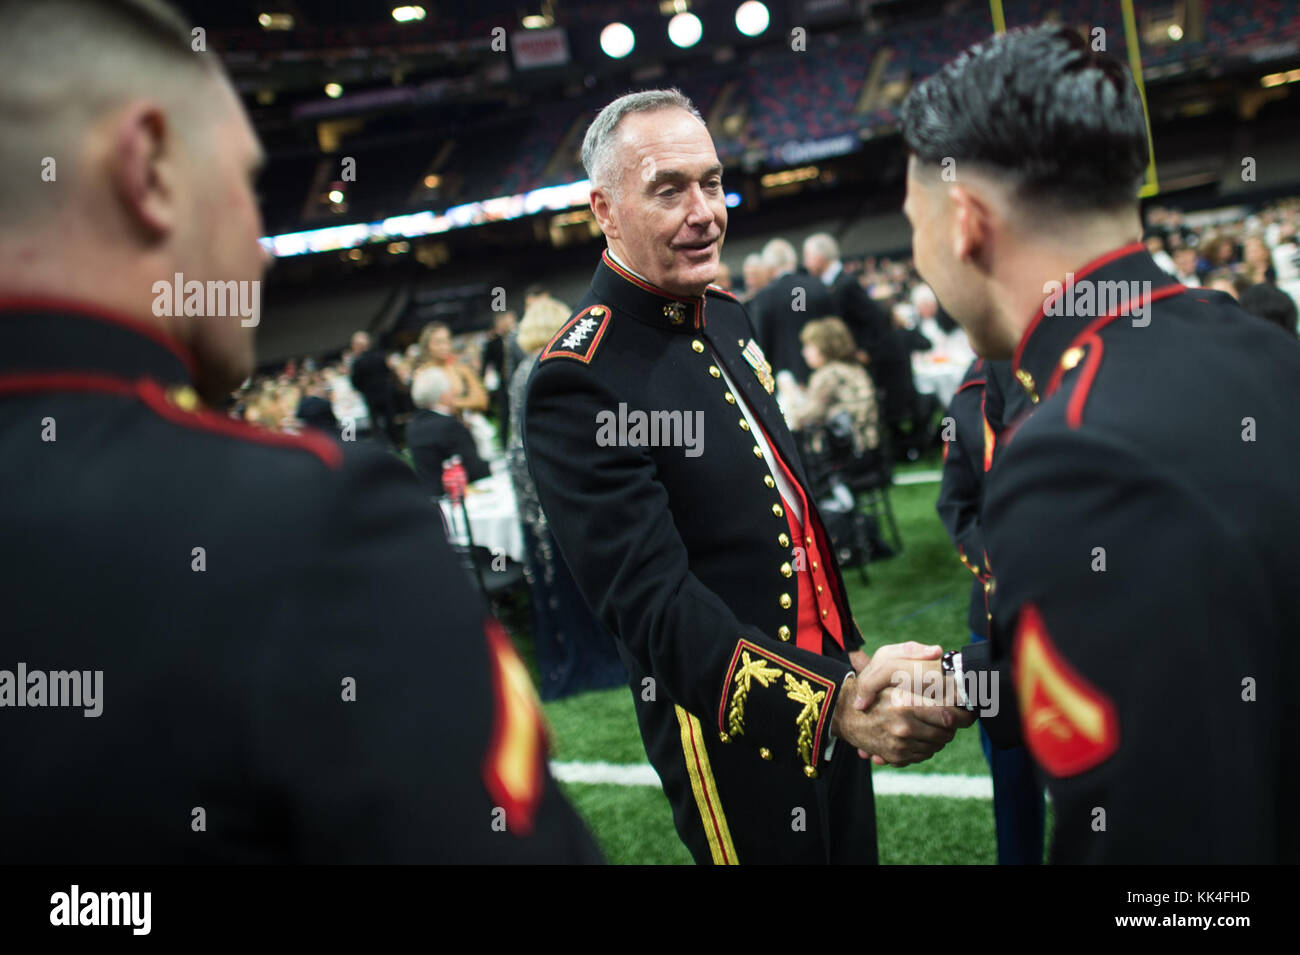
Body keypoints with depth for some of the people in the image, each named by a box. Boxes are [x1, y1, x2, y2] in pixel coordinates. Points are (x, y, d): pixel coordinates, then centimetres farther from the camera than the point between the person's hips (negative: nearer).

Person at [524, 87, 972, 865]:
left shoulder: (728, 315, 5)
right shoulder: (578, 384, -23)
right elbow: (653, 604, -30)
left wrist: (848, 654, 17)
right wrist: (830, 702, -40)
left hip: (833, 679, 8)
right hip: (733, 729, -8)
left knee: (856, 850, 22)